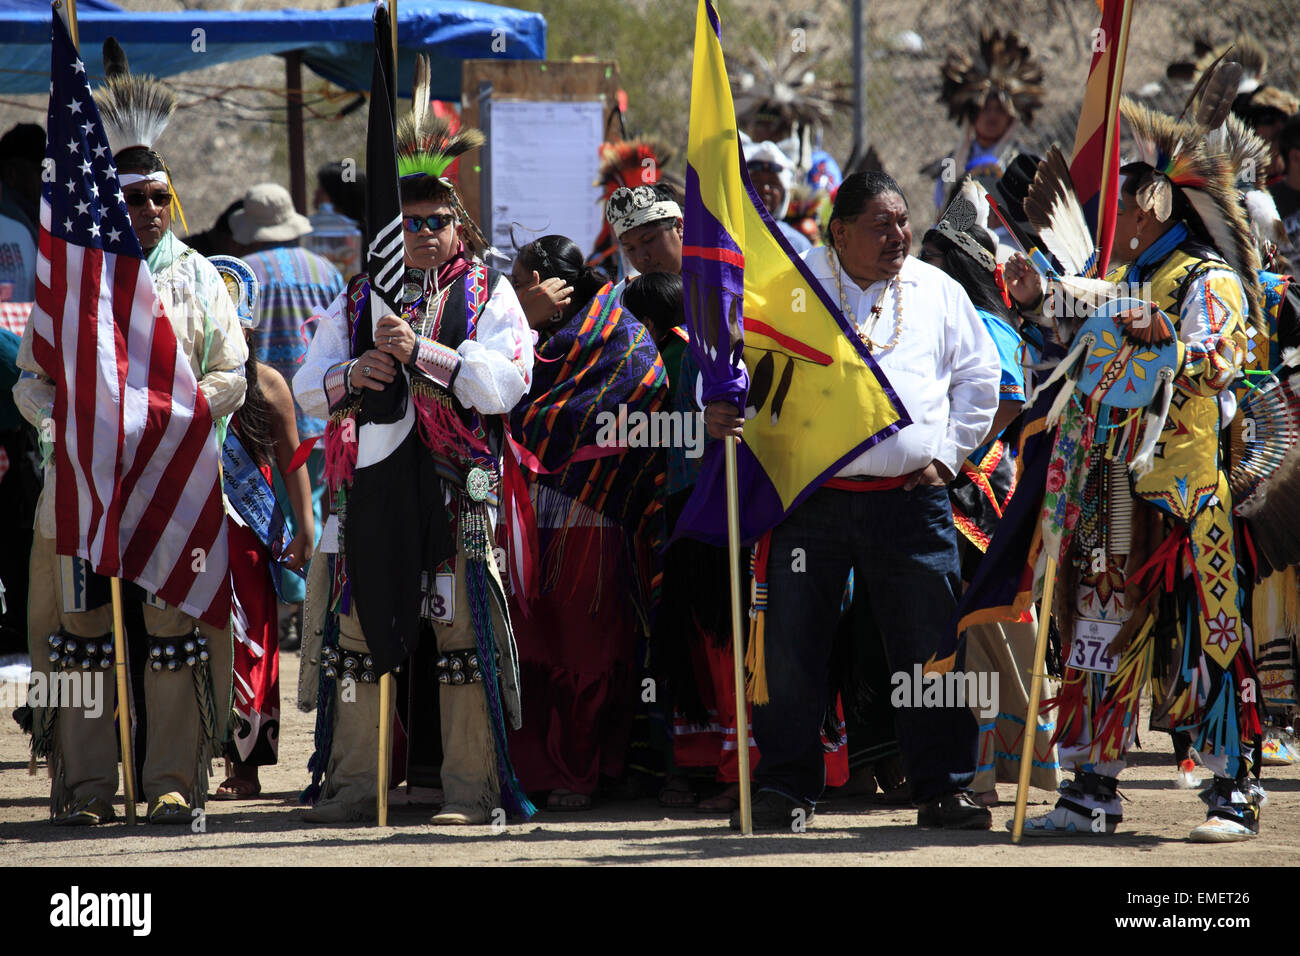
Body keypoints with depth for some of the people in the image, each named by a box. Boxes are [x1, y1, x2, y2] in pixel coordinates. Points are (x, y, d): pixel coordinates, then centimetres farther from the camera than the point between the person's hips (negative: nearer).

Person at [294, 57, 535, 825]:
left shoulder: (489, 295, 6)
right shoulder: (359, 300, 17)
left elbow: (504, 385, -8)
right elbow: (307, 388, 16)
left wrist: (421, 350, -16)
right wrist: (351, 376, -6)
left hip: (455, 486, -4)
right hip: (371, 483, 4)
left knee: (463, 631, -5)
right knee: (360, 628, 5)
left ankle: (471, 788, -2)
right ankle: (351, 782, 12)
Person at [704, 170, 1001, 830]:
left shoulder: (936, 291, 10)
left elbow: (979, 376, 18)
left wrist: (948, 454, 8)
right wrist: (719, 410, -14)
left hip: (910, 498, 1)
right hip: (812, 498, -1)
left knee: (932, 650, 1)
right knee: (793, 646, 0)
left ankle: (943, 788, 9)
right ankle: (786, 787, 10)